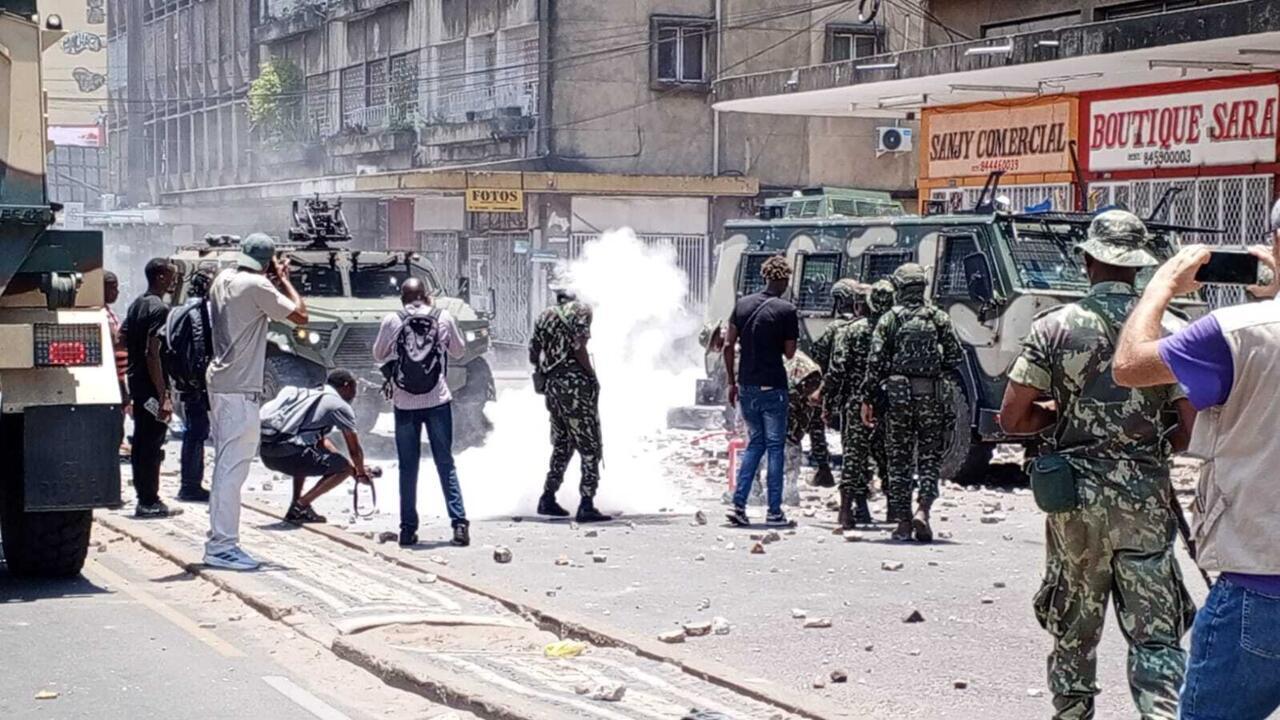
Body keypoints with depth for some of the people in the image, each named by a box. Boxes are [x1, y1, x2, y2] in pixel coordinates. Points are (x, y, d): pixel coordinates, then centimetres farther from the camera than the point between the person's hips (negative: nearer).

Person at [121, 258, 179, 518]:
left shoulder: (136, 305, 12)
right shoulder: (159, 309, -16)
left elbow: (122, 338, 15)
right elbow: (152, 353, -23)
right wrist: (164, 396, -24)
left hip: (136, 382, 9)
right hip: (152, 387, -9)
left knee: (141, 441, 14)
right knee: (152, 444, -4)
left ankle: (145, 497, 21)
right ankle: (149, 502, -1)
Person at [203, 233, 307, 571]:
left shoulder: (223, 279, 11)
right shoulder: (257, 286, -14)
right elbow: (300, 315, -13)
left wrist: (275, 280, 18)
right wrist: (282, 279, -2)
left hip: (219, 381, 10)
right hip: (241, 389, -10)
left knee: (225, 465, 15)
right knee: (233, 468, -8)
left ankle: (218, 542, 19)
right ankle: (223, 545, -8)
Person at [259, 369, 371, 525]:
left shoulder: (308, 395, 28)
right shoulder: (340, 405, 4)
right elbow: (355, 449, 8)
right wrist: (361, 473, 28)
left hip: (266, 454, 8)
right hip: (288, 453, -8)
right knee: (345, 468, 4)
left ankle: (296, 504, 22)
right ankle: (300, 506, -5)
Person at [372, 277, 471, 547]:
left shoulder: (392, 321, -4)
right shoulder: (443, 318, -1)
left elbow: (378, 355, 9)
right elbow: (459, 351, 14)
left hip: (405, 404, 0)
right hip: (438, 401, 0)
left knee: (408, 468, 7)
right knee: (446, 464, 7)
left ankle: (408, 528, 7)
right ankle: (459, 523, -2)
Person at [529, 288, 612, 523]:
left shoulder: (544, 316, 17)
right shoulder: (580, 309, -3)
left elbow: (533, 355, 16)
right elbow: (578, 348, -15)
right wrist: (592, 376, -8)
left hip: (551, 385, 7)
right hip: (575, 384, -7)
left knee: (562, 444, 19)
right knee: (589, 446, -4)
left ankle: (548, 499, 20)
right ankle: (586, 506, -12)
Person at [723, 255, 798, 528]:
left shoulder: (743, 304, 5)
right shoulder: (786, 310, -10)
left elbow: (728, 346, 5)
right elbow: (789, 353, -7)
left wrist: (731, 381, 13)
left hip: (746, 387, 5)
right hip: (772, 387, -5)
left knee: (755, 443, 16)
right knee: (775, 446, 4)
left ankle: (738, 504, 6)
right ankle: (774, 512, 5)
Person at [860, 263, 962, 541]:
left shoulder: (890, 319, 0)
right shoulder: (939, 318, 3)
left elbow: (876, 361, -4)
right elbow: (955, 357, 1)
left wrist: (867, 399, 0)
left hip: (897, 395, 0)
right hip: (931, 396, 0)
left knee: (899, 460, 7)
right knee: (929, 458, 7)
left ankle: (902, 521, 7)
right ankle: (923, 510, -12)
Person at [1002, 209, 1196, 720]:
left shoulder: (1056, 327, -3)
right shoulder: (1167, 331, -2)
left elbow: (1012, 419, -6)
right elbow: (1191, 427, -1)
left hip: (1074, 495, 1)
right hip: (1146, 499, 0)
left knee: (1075, 627, 15)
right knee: (1156, 635, 0)